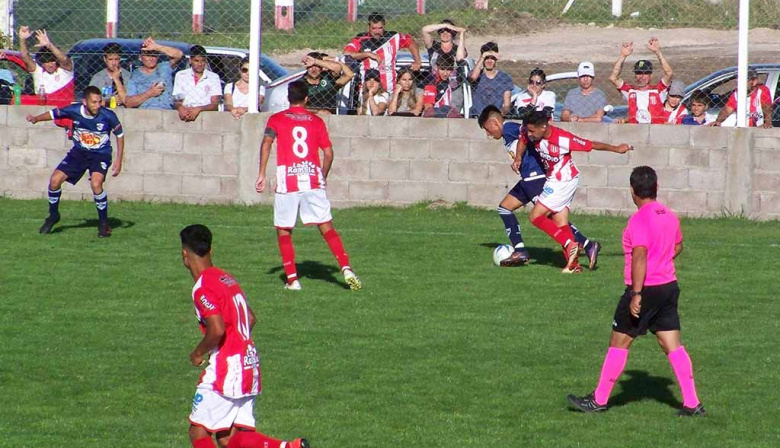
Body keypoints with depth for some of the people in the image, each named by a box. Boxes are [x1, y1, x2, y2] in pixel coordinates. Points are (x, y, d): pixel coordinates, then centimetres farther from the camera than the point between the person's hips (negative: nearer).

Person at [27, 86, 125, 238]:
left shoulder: (108, 116, -23)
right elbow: (53, 114, -2)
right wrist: (36, 118, -22)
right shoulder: (74, 110, -19)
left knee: (96, 184, -28)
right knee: (55, 180, -7)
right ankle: (53, 215, 20)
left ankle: (103, 223, -7)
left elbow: (120, 135, -7)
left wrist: (119, 162, -9)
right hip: (79, 152, 3)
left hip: (101, 154, -3)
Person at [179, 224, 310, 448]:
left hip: (226, 369, -8)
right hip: (249, 363, 8)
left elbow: (217, 329, -24)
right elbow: (251, 319, 21)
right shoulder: (227, 279, 14)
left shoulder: (203, 287, -14)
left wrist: (198, 353, -8)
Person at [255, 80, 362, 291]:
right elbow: (328, 153, 7)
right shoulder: (316, 121, 11)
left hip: (287, 182, -1)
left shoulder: (276, 119, 6)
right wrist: (323, 177, 21)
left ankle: (292, 278, 1)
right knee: (326, 227, 3)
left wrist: (262, 174, -10)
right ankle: (346, 268, -13)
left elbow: (267, 142, -10)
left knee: (283, 231, 10)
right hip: (313, 180, 1)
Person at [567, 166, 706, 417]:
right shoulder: (669, 216, 8)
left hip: (645, 290, -7)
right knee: (673, 346, 7)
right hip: (669, 286, 7)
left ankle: (598, 401, 11)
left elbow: (640, 257, -25)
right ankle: (692, 404, 2)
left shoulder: (639, 220, -17)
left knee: (619, 343, 3)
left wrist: (637, 294, -26)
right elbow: (677, 246, 24)